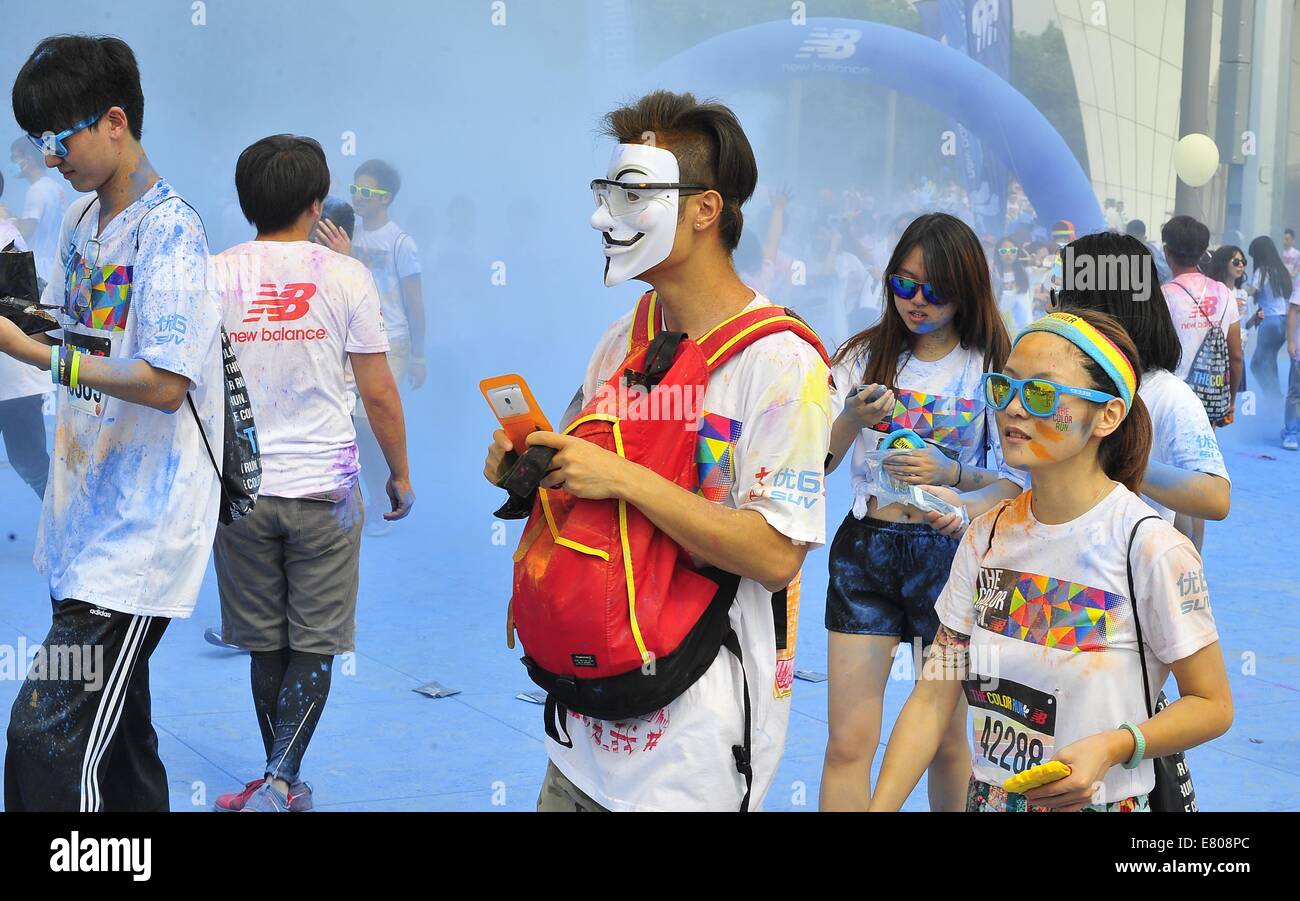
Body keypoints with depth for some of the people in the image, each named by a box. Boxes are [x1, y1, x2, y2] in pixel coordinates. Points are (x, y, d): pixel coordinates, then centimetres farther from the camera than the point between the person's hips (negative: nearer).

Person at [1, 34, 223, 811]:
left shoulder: (168, 230, -13)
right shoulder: (81, 223, 13)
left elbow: (164, 383, -23)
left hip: (141, 530, -9)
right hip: (90, 516, 9)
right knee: (112, 728, 15)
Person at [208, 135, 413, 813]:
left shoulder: (213, 276, -1)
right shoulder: (346, 276, -5)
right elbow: (378, 392, -4)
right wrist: (401, 474, 9)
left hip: (241, 489, 2)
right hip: (325, 486, -2)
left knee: (266, 646, 12)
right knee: (314, 644, 5)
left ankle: (282, 785, 22)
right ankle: (280, 781, -7)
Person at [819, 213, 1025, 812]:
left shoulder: (991, 369, 0)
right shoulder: (864, 356, 5)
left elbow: (1013, 485, -2)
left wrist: (952, 475, -21)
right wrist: (851, 419, -20)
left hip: (949, 552, -1)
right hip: (864, 547, 1)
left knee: (945, 740, 9)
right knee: (847, 743, -4)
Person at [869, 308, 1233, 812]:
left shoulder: (1151, 547, -18)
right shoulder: (987, 537, -2)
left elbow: (1212, 705, -10)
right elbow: (931, 699, -2)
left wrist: (1111, 747, -26)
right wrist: (879, 807, -13)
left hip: (1099, 801, -5)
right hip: (987, 796, 5)